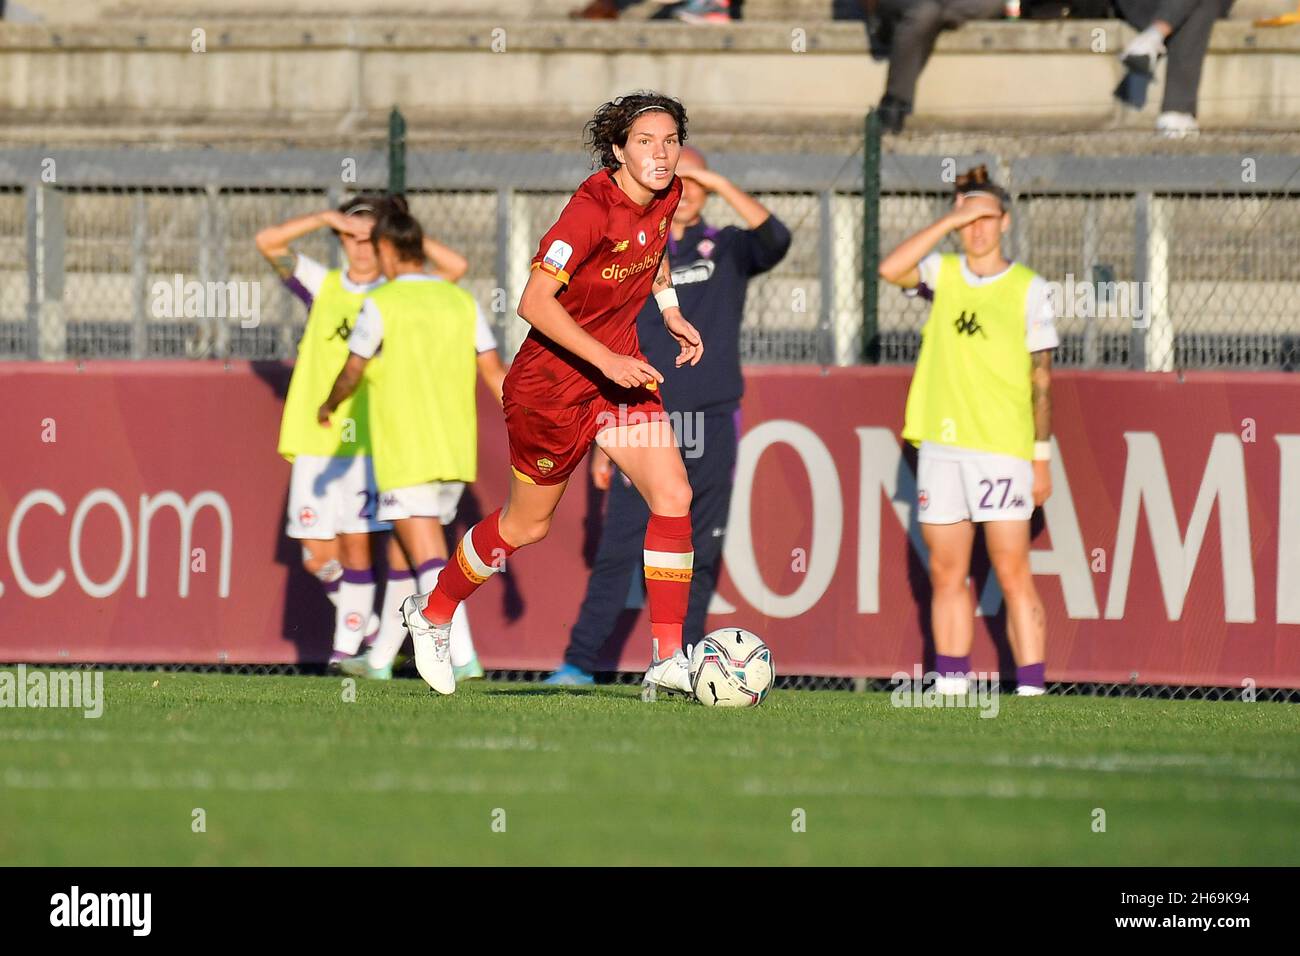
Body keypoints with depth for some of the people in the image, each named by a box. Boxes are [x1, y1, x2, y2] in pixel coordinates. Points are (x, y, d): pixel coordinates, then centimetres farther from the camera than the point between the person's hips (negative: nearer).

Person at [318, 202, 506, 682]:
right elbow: (496, 376, 4)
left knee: (428, 558, -10)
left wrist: (329, 406, 24)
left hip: (405, 455, -6)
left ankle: (463, 656, -28)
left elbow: (351, 375, 3)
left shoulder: (380, 305, -7)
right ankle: (381, 656, 28)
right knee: (401, 552, 19)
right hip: (455, 456, 6)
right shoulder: (462, 302, 7)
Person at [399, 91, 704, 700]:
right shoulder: (593, 209, -26)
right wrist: (605, 360, -34)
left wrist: (670, 309, 12)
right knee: (526, 524, 10)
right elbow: (534, 302, -30)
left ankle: (668, 661, -9)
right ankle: (432, 615, 36)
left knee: (673, 497, -12)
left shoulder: (665, 195, -3)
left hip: (621, 370, 6)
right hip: (553, 381, -6)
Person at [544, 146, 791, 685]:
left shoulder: (726, 251, 9)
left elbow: (773, 239, -15)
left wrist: (721, 184, -15)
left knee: (700, 558, 3)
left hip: (711, 430, 1)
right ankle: (579, 663, -9)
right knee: (619, 550, -8)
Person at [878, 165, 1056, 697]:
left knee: (1013, 573, -9)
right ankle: (951, 688, 11)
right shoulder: (944, 274, 10)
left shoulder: (1029, 289, 2)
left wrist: (1042, 457, -1)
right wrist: (950, 221, -11)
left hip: (1002, 448, -4)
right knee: (946, 574, 6)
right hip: (940, 446, 4)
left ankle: (1030, 689, -11)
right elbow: (891, 269, -10)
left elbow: (1041, 379, 2)